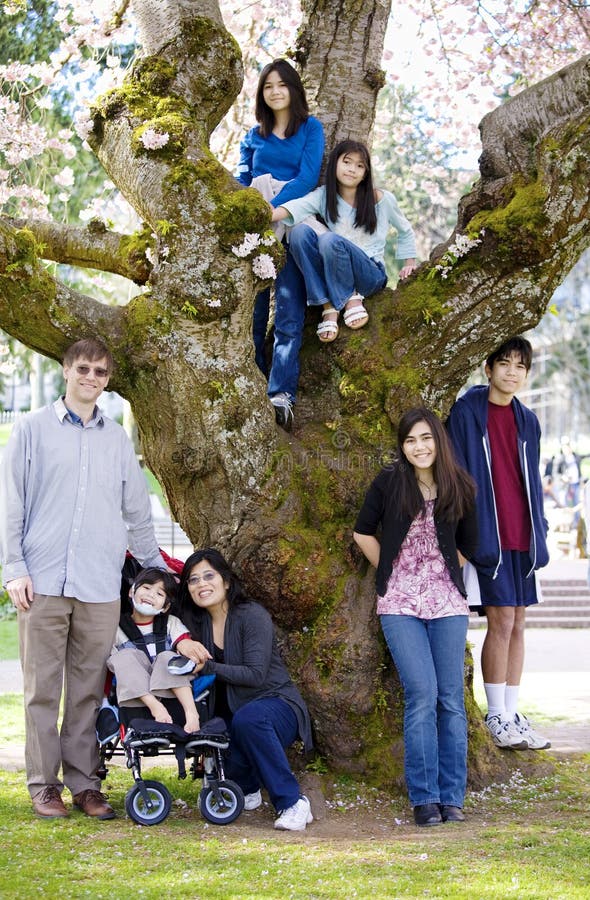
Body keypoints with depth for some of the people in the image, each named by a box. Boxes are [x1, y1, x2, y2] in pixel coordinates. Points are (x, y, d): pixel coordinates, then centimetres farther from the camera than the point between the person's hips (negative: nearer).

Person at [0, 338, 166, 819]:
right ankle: (44, 785, 7)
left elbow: (138, 514, 21)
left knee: (88, 691, 4)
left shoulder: (118, 440, 15)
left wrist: (160, 571, 21)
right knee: (43, 689, 0)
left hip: (100, 586, 2)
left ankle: (84, 783, 11)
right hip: (44, 582, -2)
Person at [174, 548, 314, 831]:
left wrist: (208, 667, -25)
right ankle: (248, 790, 12)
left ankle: (293, 804, -30)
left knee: (248, 717, -40)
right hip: (231, 712, 5)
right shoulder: (197, 621, 6)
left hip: (275, 704, -5)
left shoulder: (252, 615, -13)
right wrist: (182, 644, -24)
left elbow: (256, 674, -19)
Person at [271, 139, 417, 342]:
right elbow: (298, 206, -21)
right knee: (300, 232, -23)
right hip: (332, 277, 3)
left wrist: (410, 263, 9)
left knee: (330, 240, -32)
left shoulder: (381, 199, -2)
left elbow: (405, 230, 15)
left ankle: (351, 297, -9)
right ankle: (328, 305, -21)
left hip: (371, 274, -3)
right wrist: (268, 217, -40)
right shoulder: (324, 196, 0)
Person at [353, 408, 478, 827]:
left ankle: (451, 797, 8)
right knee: (422, 697, -9)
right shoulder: (389, 482, -3)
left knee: (451, 699, 0)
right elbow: (363, 532, 7)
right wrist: (390, 572, 7)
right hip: (400, 604, -2)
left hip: (448, 602, 2)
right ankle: (424, 798, -1)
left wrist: (443, 572, 10)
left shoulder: (460, 488, 3)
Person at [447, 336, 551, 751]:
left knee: (517, 624, 8)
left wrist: (540, 533, 12)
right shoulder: (467, 413, -4)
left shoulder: (527, 421, 14)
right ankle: (497, 717, 1)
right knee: (502, 622, -9)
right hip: (488, 536, -6)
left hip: (522, 537, 6)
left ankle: (512, 713, 15)